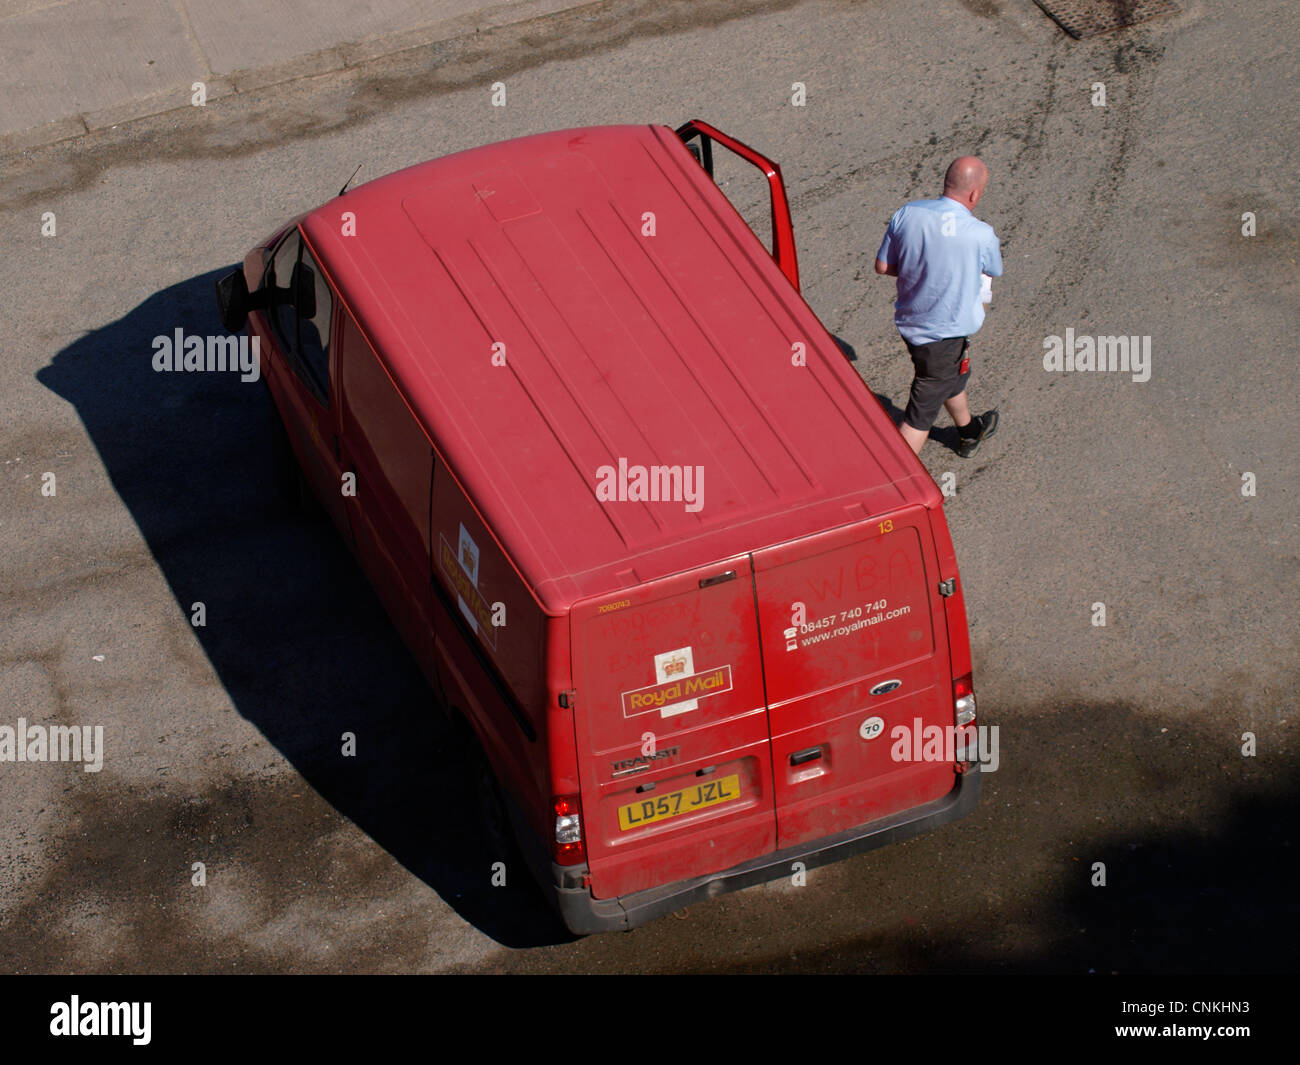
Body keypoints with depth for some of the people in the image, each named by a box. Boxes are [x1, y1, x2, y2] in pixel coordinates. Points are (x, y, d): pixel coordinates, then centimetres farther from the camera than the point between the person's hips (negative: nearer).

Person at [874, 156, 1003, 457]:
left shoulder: (906, 214, -11)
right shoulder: (981, 235, -23)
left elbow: (882, 266, 0)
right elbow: (995, 272, 0)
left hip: (909, 322, 7)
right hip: (945, 336, -7)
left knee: (954, 376, 34)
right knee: (920, 415, 5)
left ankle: (969, 431, 59)